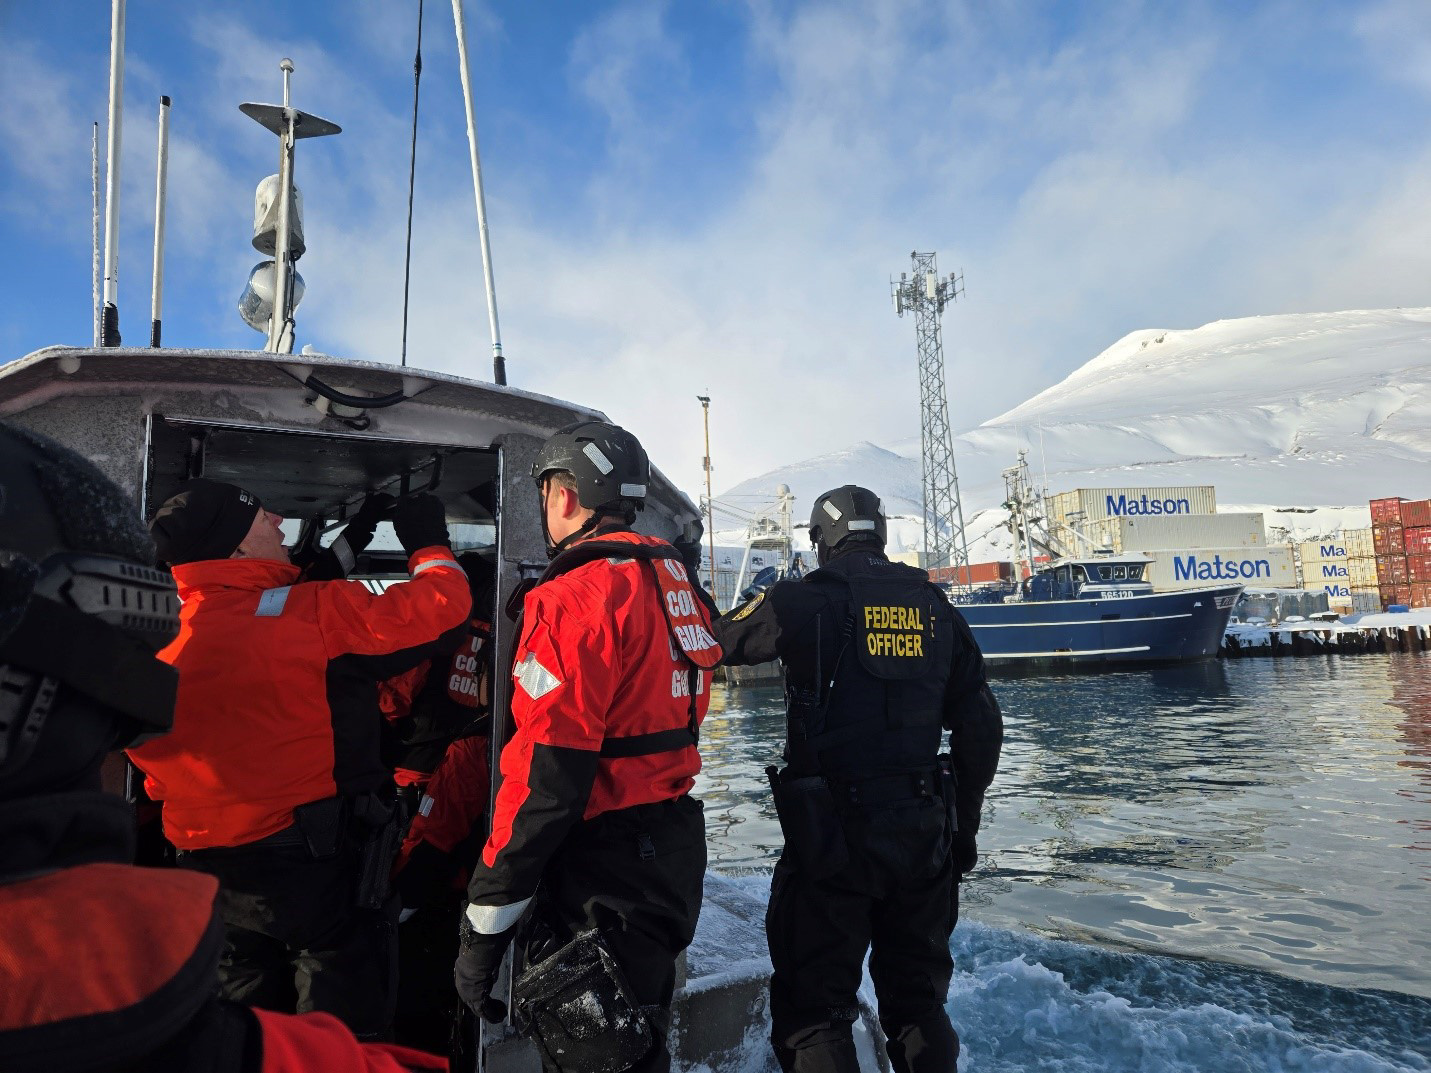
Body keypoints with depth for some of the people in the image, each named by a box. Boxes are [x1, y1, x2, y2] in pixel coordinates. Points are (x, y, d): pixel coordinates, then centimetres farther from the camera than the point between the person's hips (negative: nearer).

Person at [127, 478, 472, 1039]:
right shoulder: (312, 612, -21)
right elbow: (439, 607, -19)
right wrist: (429, 543, 0)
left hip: (208, 864, 7)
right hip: (314, 856, -6)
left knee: (247, 1001, 24)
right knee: (339, 1033, 9)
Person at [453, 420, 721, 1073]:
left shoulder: (576, 598, -20)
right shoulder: (673, 583, 7)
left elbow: (544, 782, -23)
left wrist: (484, 928, -17)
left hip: (606, 872, -9)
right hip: (672, 848, 9)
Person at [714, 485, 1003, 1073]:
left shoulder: (805, 601, -8)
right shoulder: (936, 609, 7)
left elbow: (716, 641, 1)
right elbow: (981, 728, 9)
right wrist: (963, 824, 18)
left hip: (831, 832, -5)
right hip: (923, 833, 5)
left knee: (814, 1004, 9)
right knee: (918, 1001, 22)